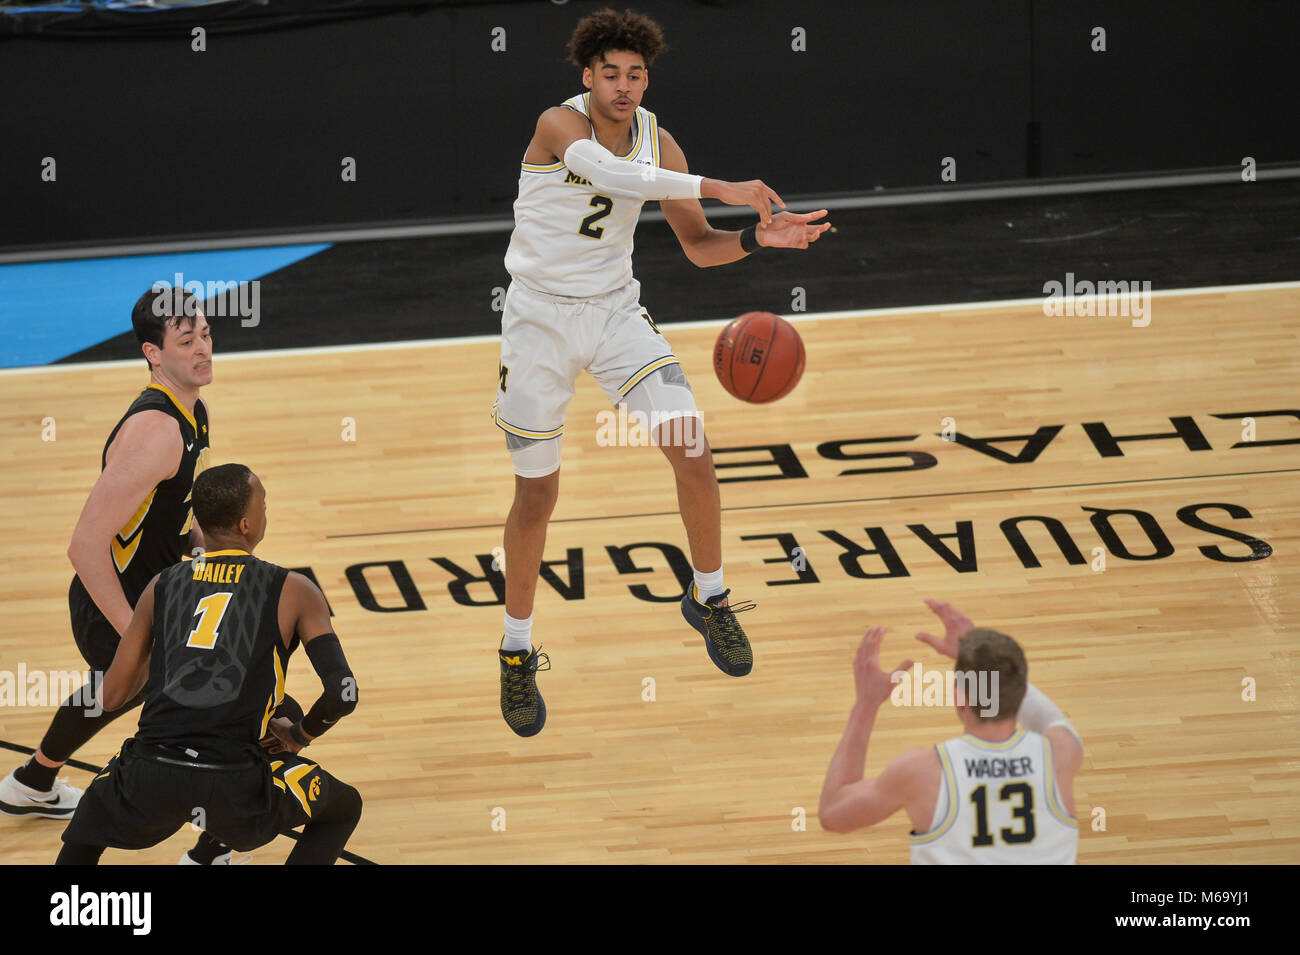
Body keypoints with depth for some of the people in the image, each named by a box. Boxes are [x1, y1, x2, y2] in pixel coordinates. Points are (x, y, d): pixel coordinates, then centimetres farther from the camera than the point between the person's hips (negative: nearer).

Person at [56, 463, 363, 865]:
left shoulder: (163, 585, 14)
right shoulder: (293, 592, 5)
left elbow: (112, 696, 15)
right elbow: (343, 694, -4)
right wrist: (298, 735, 16)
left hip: (150, 775, 3)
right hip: (233, 787, -3)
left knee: (90, 823, 38)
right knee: (344, 807, 25)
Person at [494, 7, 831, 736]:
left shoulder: (657, 141, -3)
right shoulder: (560, 124, -20)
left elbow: (699, 247, 3)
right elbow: (607, 172, -42)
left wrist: (758, 238, -19)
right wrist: (717, 188, -47)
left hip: (616, 311, 4)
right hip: (542, 318, -4)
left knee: (693, 451, -10)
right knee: (536, 493, 2)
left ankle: (709, 599, 14)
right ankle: (518, 654, 19)